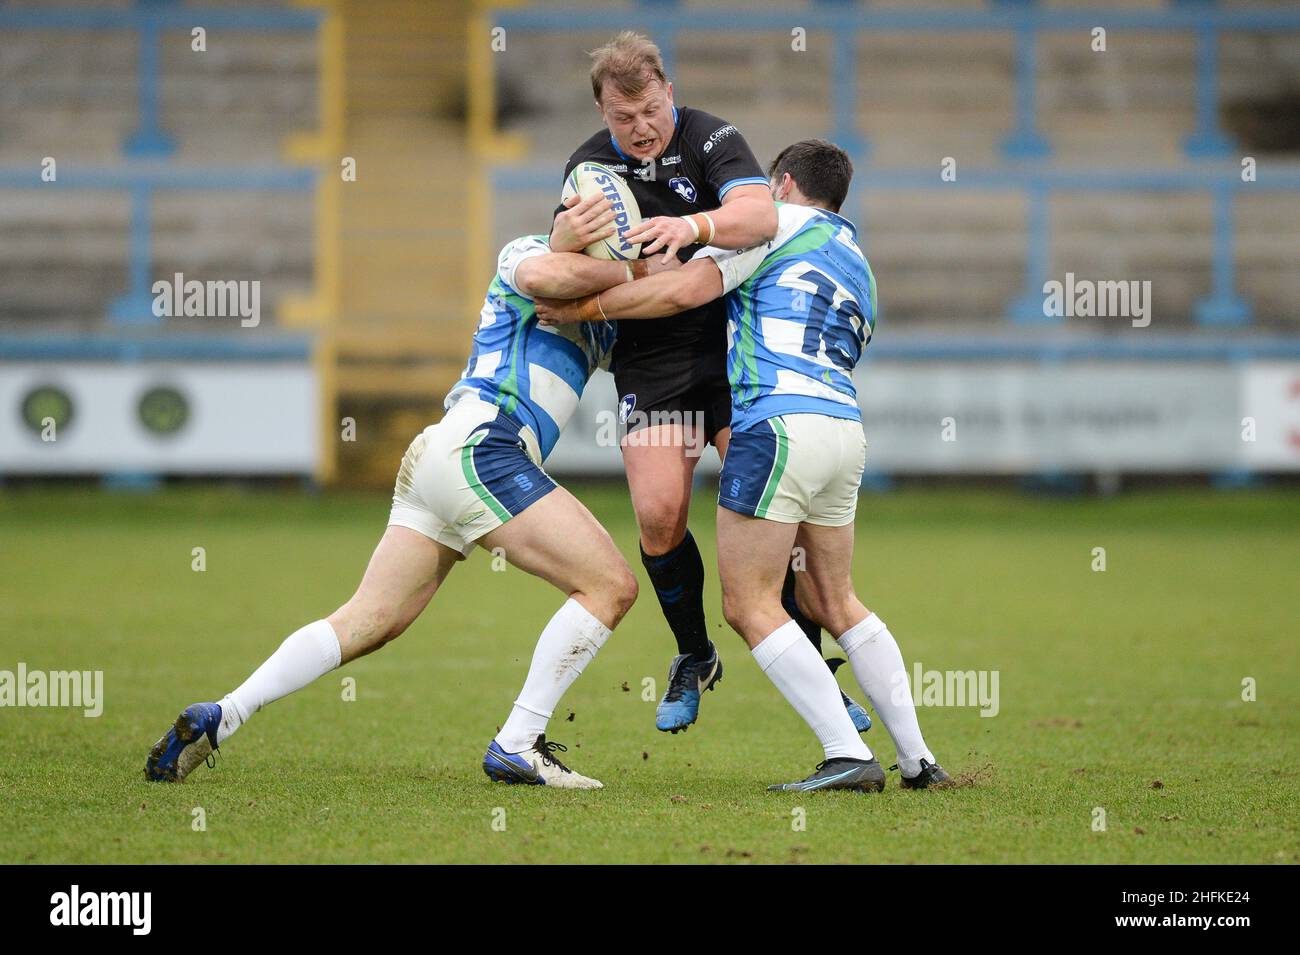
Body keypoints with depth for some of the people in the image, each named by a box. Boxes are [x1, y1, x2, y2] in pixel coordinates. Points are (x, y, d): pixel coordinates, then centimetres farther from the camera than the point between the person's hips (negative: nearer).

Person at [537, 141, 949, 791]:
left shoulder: (779, 221, 5)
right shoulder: (858, 268, 28)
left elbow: (684, 290, -6)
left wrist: (583, 308, 3)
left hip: (778, 421, -8)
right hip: (845, 427, 8)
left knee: (748, 604, -4)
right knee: (831, 602, 18)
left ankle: (847, 756, -11)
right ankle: (917, 759, 15)